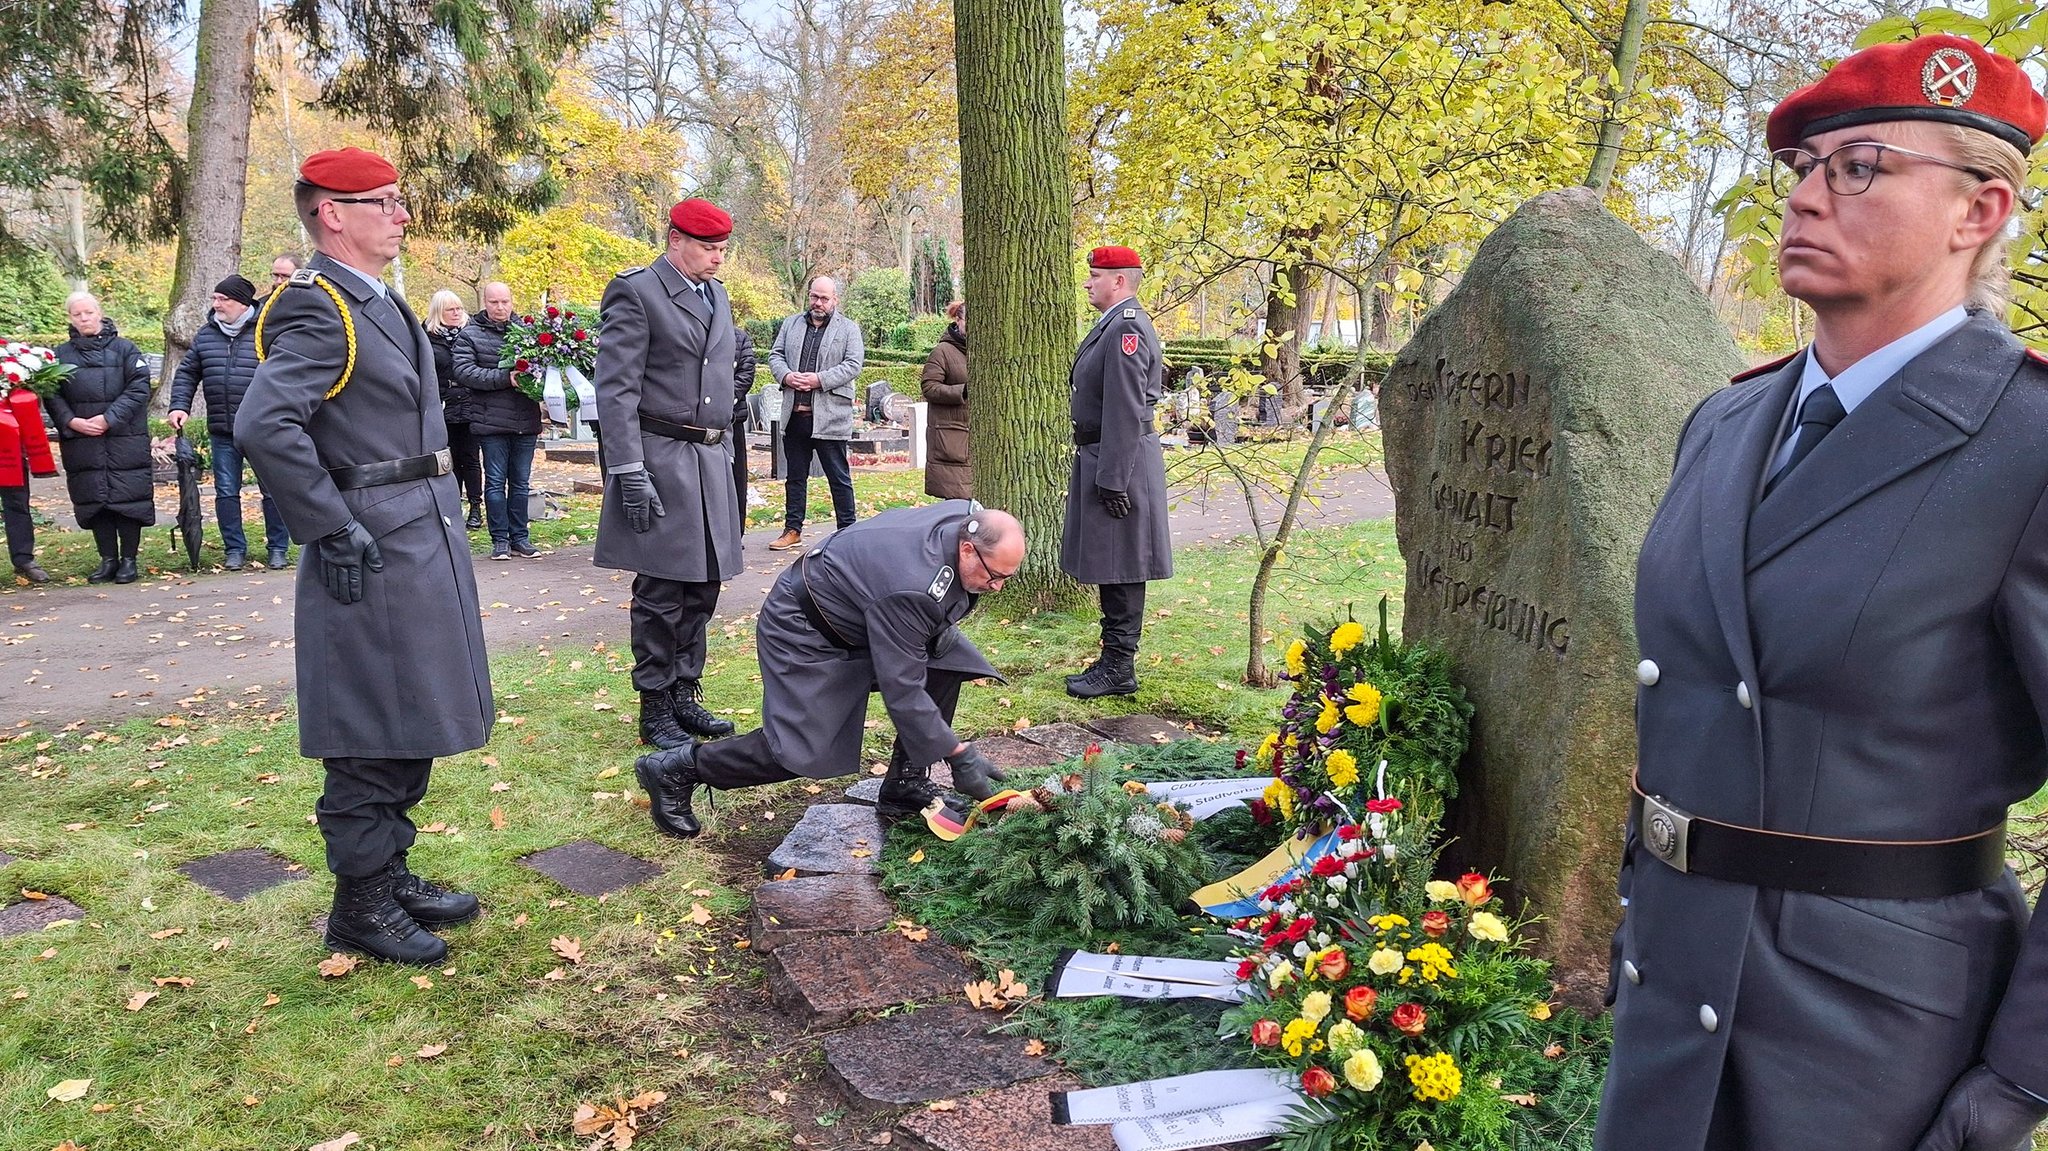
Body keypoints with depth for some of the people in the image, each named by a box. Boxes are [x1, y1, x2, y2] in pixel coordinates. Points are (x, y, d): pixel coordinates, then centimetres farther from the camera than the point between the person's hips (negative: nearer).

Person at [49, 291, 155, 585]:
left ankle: (128, 559, 6)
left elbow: (139, 389, -5)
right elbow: (52, 395, 6)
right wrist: (71, 421, -10)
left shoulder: (125, 349, 4)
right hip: (81, 443, 3)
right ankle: (108, 559, 14)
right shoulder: (61, 355, 10)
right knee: (93, 501, 5)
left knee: (127, 497, -4)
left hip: (124, 440, -2)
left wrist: (109, 418, -13)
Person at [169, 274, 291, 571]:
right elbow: (187, 373, 16)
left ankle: (278, 548, 15)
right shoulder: (206, 334, 9)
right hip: (222, 433, 4)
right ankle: (235, 549, 18)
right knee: (226, 491, 7)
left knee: (273, 490, 3)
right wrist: (179, 406, 3)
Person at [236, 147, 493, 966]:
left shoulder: (378, 303, 15)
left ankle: (390, 875, 31)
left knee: (408, 731, 17)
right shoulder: (316, 308, -16)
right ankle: (359, 907, 15)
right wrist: (334, 533, -22)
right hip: (374, 557, -9)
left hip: (422, 543, 10)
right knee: (372, 740, 1)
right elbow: (264, 427, -27)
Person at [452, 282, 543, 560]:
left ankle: (519, 538, 17)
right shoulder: (469, 335, 1)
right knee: (496, 482, 2)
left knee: (521, 482, 10)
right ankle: (500, 540, 10)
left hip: (526, 421, 3)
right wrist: (505, 378, -19)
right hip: (491, 421, -3)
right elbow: (463, 371, -10)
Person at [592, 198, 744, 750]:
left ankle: (685, 695, 22)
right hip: (660, 457, -7)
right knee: (662, 592, -2)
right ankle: (655, 710, 9)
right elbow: (615, 387, -12)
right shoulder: (636, 291, -8)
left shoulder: (717, 295, 16)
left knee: (702, 587, 11)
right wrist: (629, 471, -18)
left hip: (710, 459, 7)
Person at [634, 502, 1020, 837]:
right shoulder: (911, 589, -38)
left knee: (946, 656, -8)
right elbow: (901, 689, -33)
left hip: (858, 613, 9)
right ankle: (676, 770, 5)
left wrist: (938, 626, 3)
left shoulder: (969, 516, -13)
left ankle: (904, 787, 2)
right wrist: (960, 755, -27)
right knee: (801, 753, -15)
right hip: (803, 629, -9)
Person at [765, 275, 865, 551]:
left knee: (839, 477, 2)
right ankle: (792, 530, 20)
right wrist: (786, 376, -9)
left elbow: (853, 365, -7)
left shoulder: (848, 329, 2)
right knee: (795, 476, 12)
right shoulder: (791, 324, 15)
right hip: (794, 415, 4)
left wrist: (819, 380, -18)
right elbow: (775, 355, 12)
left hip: (829, 417, -4)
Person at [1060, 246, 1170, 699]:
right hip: (1100, 458, 11)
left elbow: (1126, 410, -22)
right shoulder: (1113, 325, 16)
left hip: (1118, 463, -11)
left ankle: (1119, 670, 5)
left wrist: (1113, 479, -23)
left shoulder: (1126, 329, -17)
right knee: (1109, 567, 14)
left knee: (1119, 568, -3)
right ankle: (1112, 660, 22)